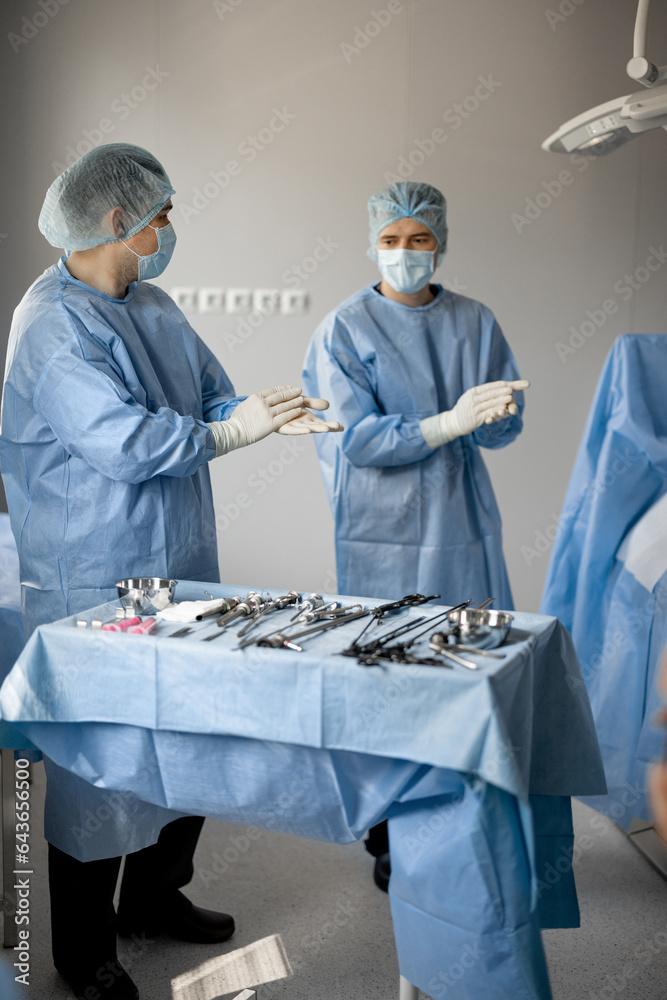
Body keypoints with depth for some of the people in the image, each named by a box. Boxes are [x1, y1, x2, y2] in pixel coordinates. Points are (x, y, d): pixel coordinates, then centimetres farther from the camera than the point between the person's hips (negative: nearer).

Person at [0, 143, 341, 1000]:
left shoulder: (153, 307, 13)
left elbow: (213, 397, 13)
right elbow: (120, 440, -25)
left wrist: (273, 413, -7)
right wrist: (230, 431, -17)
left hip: (179, 574, 9)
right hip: (94, 589, -9)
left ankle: (153, 897, 38)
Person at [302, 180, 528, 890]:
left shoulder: (474, 322, 9)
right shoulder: (344, 330, -2)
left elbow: (506, 425, 6)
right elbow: (355, 438, -11)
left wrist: (489, 411, -18)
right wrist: (449, 421, -21)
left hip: (462, 527, 3)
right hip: (382, 533, -3)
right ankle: (390, 840, 18)